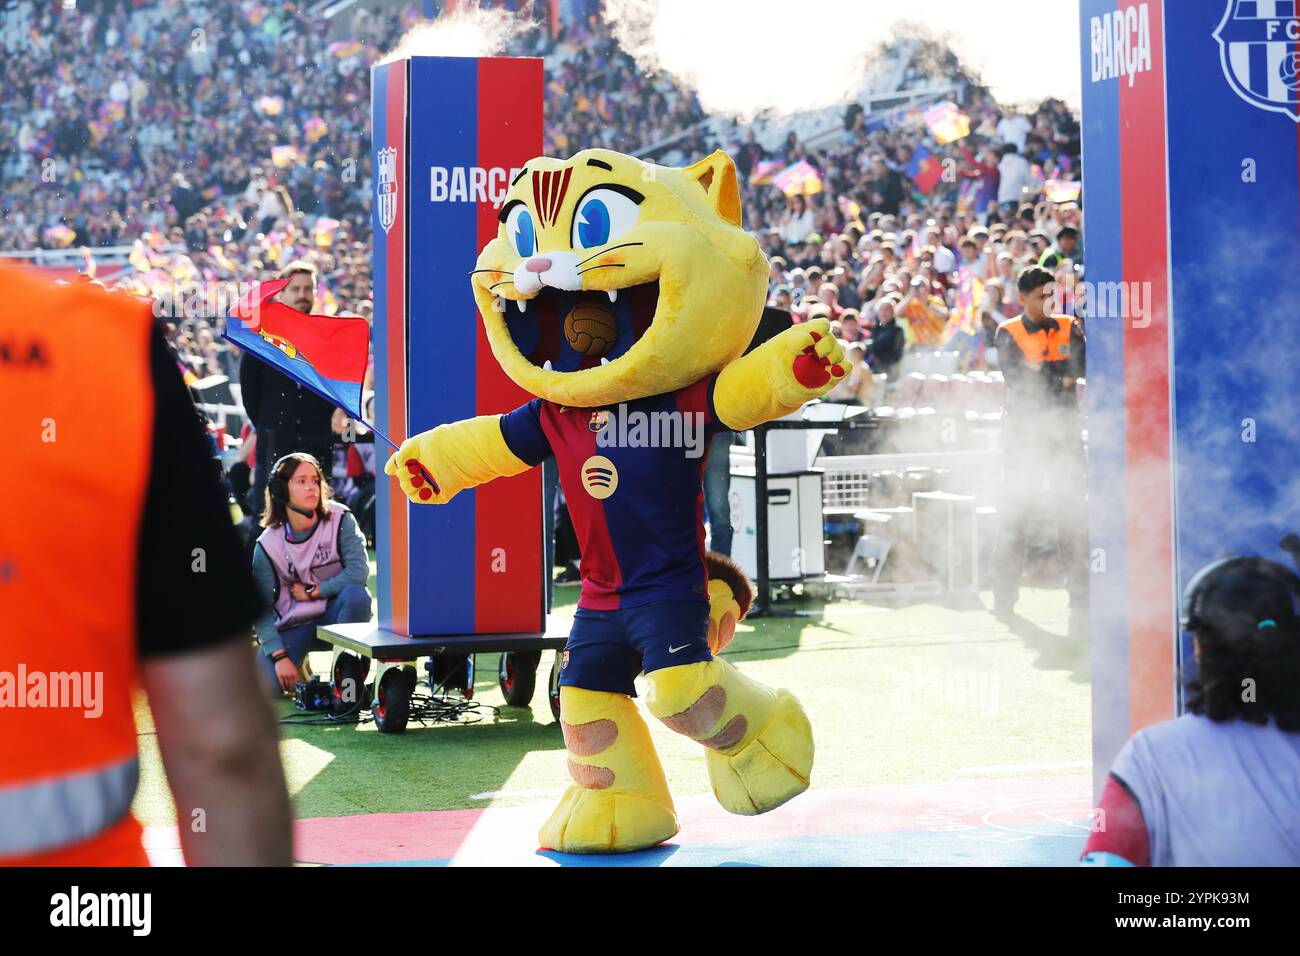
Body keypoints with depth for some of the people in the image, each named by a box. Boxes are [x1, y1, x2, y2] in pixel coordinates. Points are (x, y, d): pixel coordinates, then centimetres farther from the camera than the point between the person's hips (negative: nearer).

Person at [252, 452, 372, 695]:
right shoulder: (268, 544, -9)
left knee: (356, 593, -35)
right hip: (293, 627, 0)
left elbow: (359, 571, -22)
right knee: (264, 686, -23)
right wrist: (279, 656, -21)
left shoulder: (339, 519, -11)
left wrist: (312, 591, -16)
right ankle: (297, 666, 13)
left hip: (334, 615, 0)